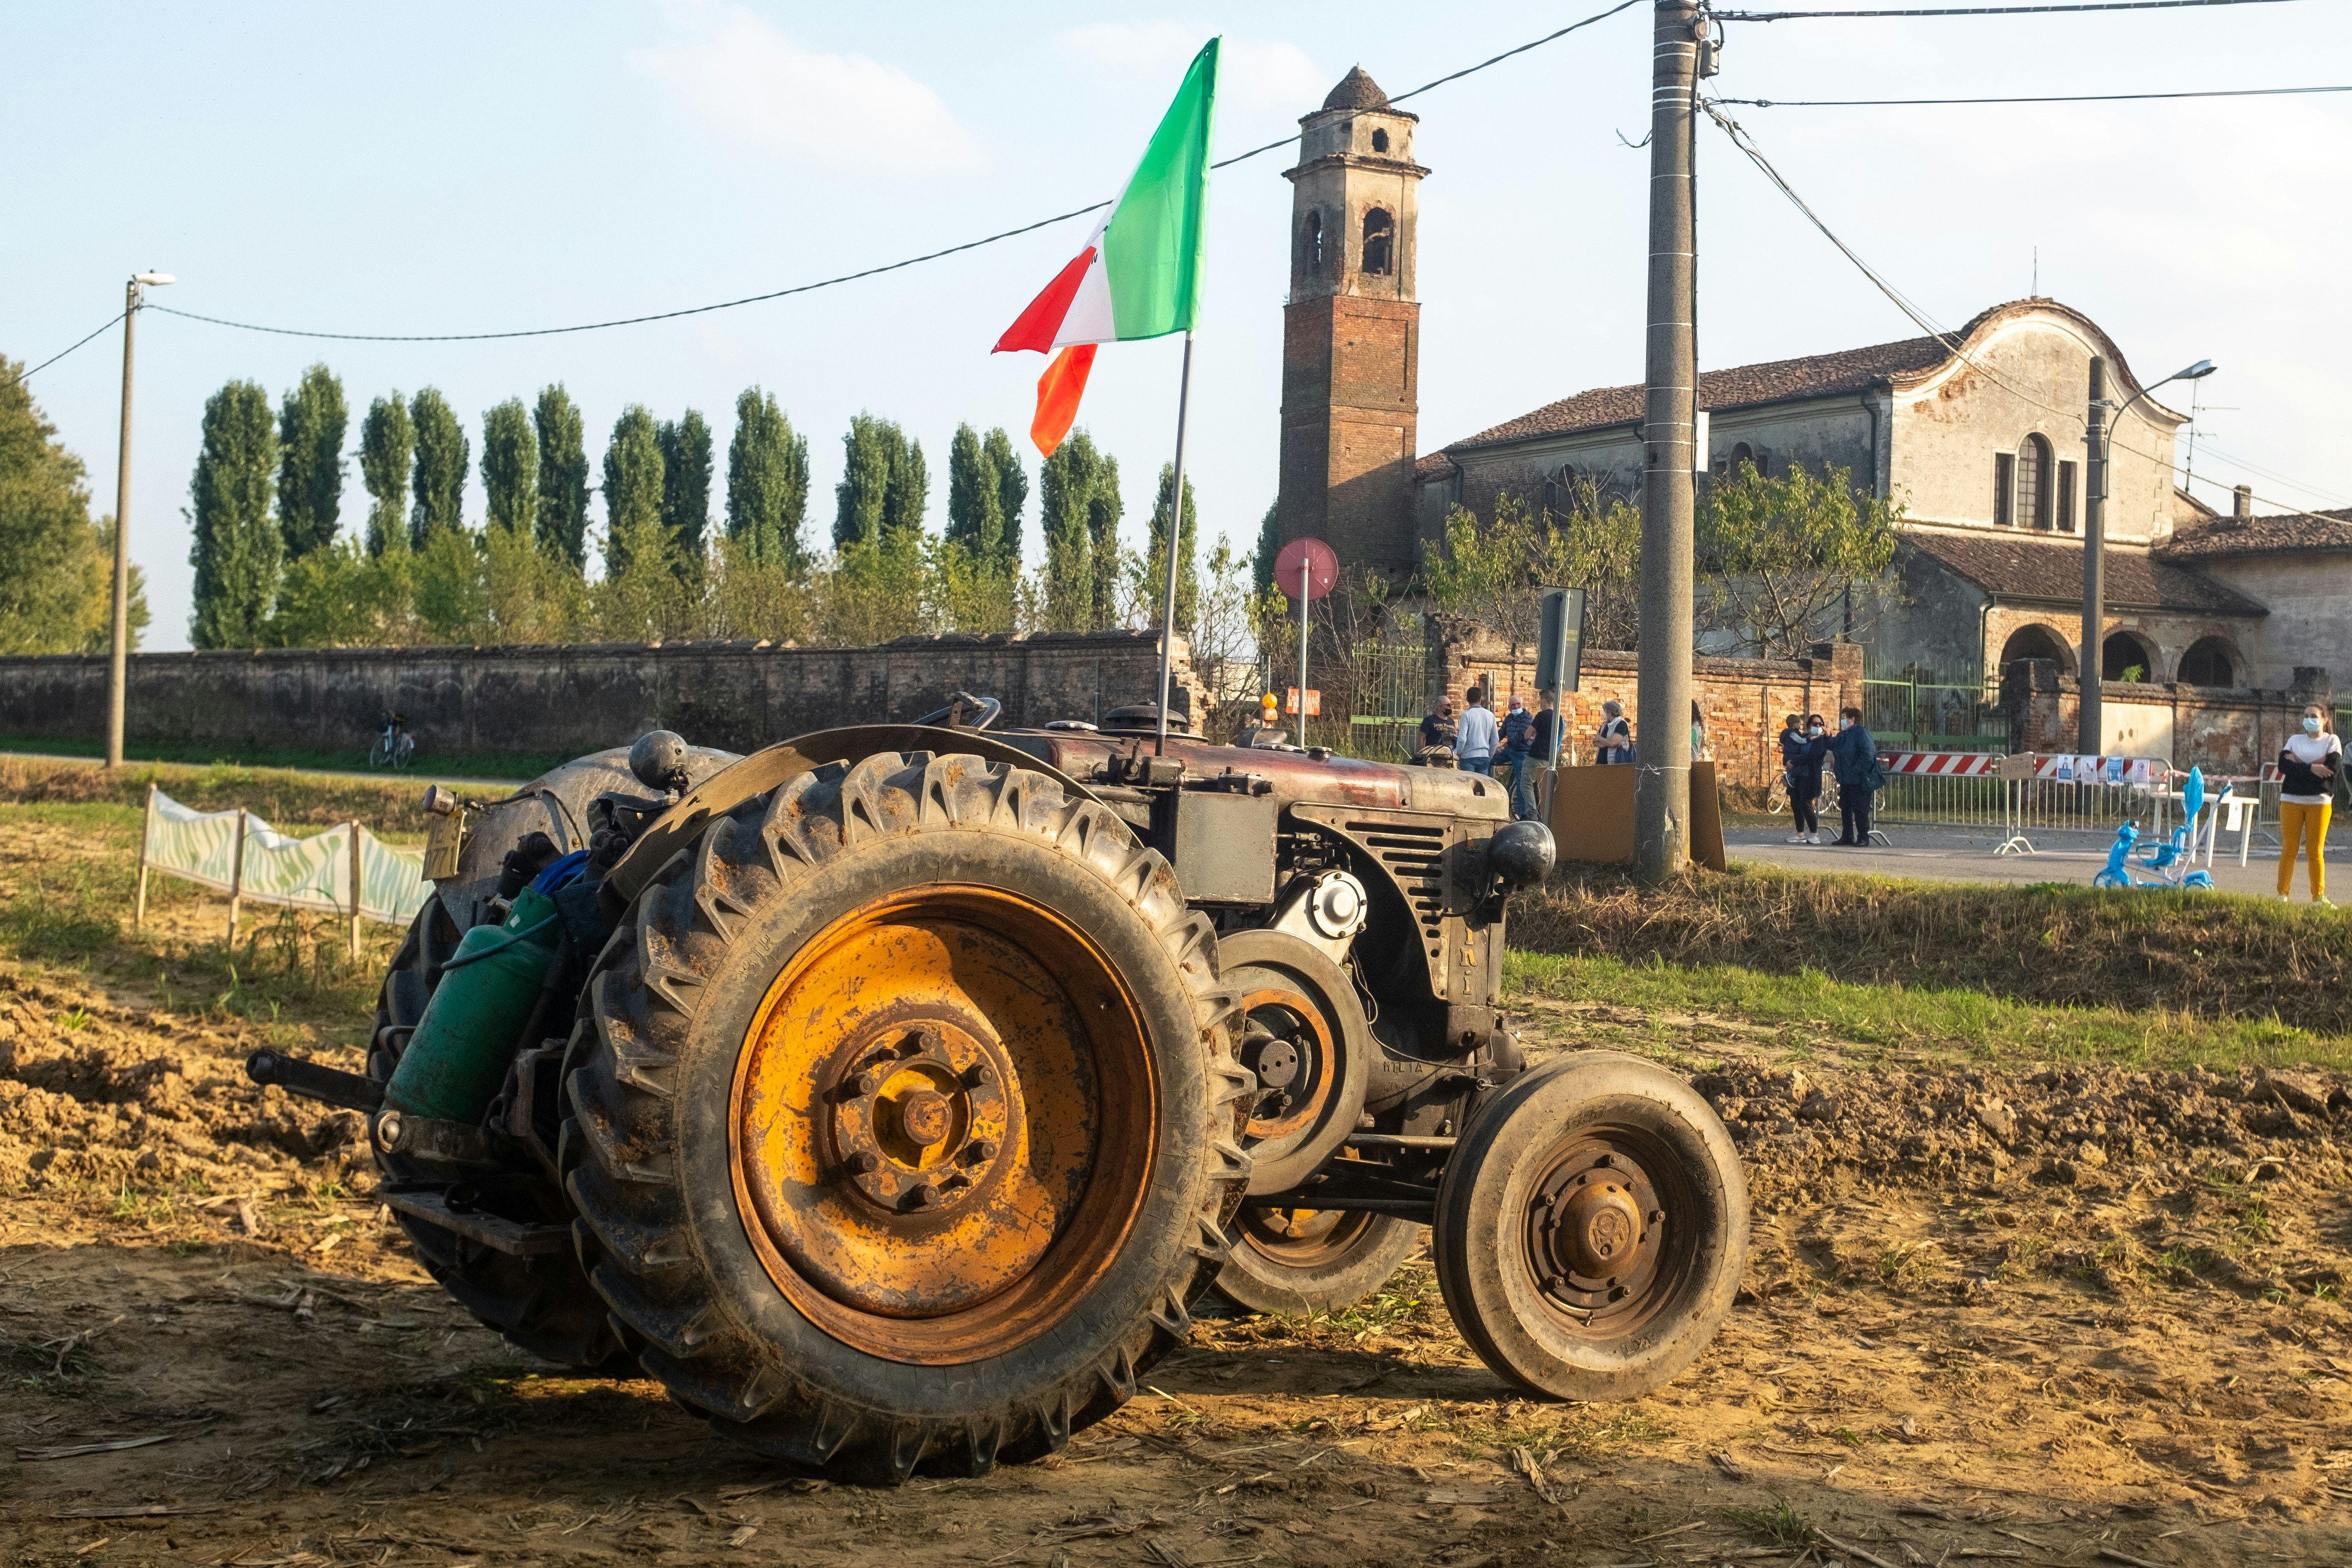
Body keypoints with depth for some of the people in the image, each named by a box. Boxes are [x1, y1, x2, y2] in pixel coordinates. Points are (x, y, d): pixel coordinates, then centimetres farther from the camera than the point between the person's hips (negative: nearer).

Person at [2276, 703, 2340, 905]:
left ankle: (2319, 896, 5)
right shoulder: (2294, 740, 10)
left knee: (2316, 851, 0)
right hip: (2291, 800, 2)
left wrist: (2299, 765, -10)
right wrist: (2311, 768, -18)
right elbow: (2283, 765, -7)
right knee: (2288, 849, 0)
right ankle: (2282, 894, 3)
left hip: (2320, 801, -2)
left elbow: (2334, 767, -13)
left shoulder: (2332, 741, 4)